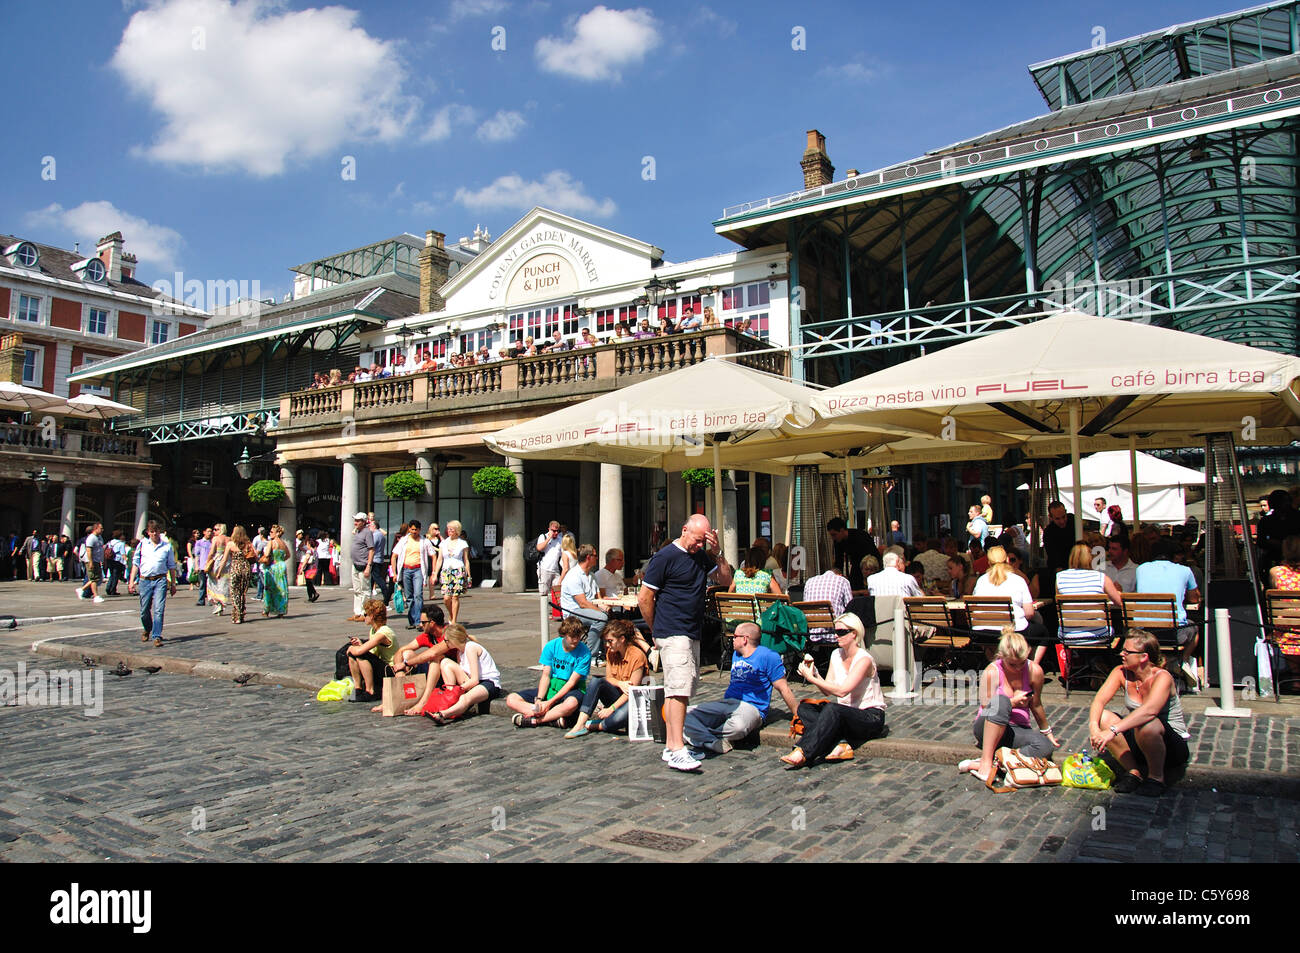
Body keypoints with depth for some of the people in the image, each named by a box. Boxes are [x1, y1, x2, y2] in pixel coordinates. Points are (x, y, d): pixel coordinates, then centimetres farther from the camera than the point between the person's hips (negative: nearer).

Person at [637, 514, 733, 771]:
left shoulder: (702, 556, 13)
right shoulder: (665, 557, -10)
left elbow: (726, 581, 13)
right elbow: (644, 598, -8)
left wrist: (716, 553, 0)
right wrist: (657, 630, 0)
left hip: (693, 634, 8)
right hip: (673, 634, -8)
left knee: (679, 691, 11)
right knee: (679, 688, -15)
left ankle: (671, 746, 18)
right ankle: (677, 750, -16)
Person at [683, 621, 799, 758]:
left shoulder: (768, 656, -1)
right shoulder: (736, 655, 21)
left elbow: (783, 688, -3)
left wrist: (797, 715, -6)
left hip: (750, 707, -7)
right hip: (725, 704, 7)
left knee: (738, 725, -43)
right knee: (685, 714, -15)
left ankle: (702, 735, -19)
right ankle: (715, 743, -28)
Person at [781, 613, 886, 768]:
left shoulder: (864, 659, -17)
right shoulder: (836, 655, 6)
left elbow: (841, 691, -27)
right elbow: (828, 690, 3)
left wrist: (812, 678, -25)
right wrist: (814, 674, -14)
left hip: (871, 717, -8)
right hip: (845, 714, 8)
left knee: (832, 709, -36)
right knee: (804, 707, -13)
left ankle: (802, 753, -35)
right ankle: (842, 745, -29)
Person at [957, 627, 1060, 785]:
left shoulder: (1034, 671, -4)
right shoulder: (992, 672, -12)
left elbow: (1036, 705, 11)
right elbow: (986, 709, -10)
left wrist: (1046, 732, 21)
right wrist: (1012, 703, -23)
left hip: (1017, 730, 4)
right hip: (988, 729, -3)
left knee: (1046, 746, -30)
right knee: (1001, 700, -35)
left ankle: (977, 765, -35)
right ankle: (986, 761, -37)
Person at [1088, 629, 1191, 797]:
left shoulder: (1162, 677, -23)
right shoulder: (1121, 673, -6)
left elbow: (1149, 710, -41)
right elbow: (1099, 700, -16)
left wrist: (1112, 730, -50)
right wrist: (1094, 726, -37)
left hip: (1174, 746, -5)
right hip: (1138, 743, 5)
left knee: (1146, 724, -37)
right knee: (1102, 718, -20)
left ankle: (1156, 777, -11)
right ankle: (1133, 772, -5)